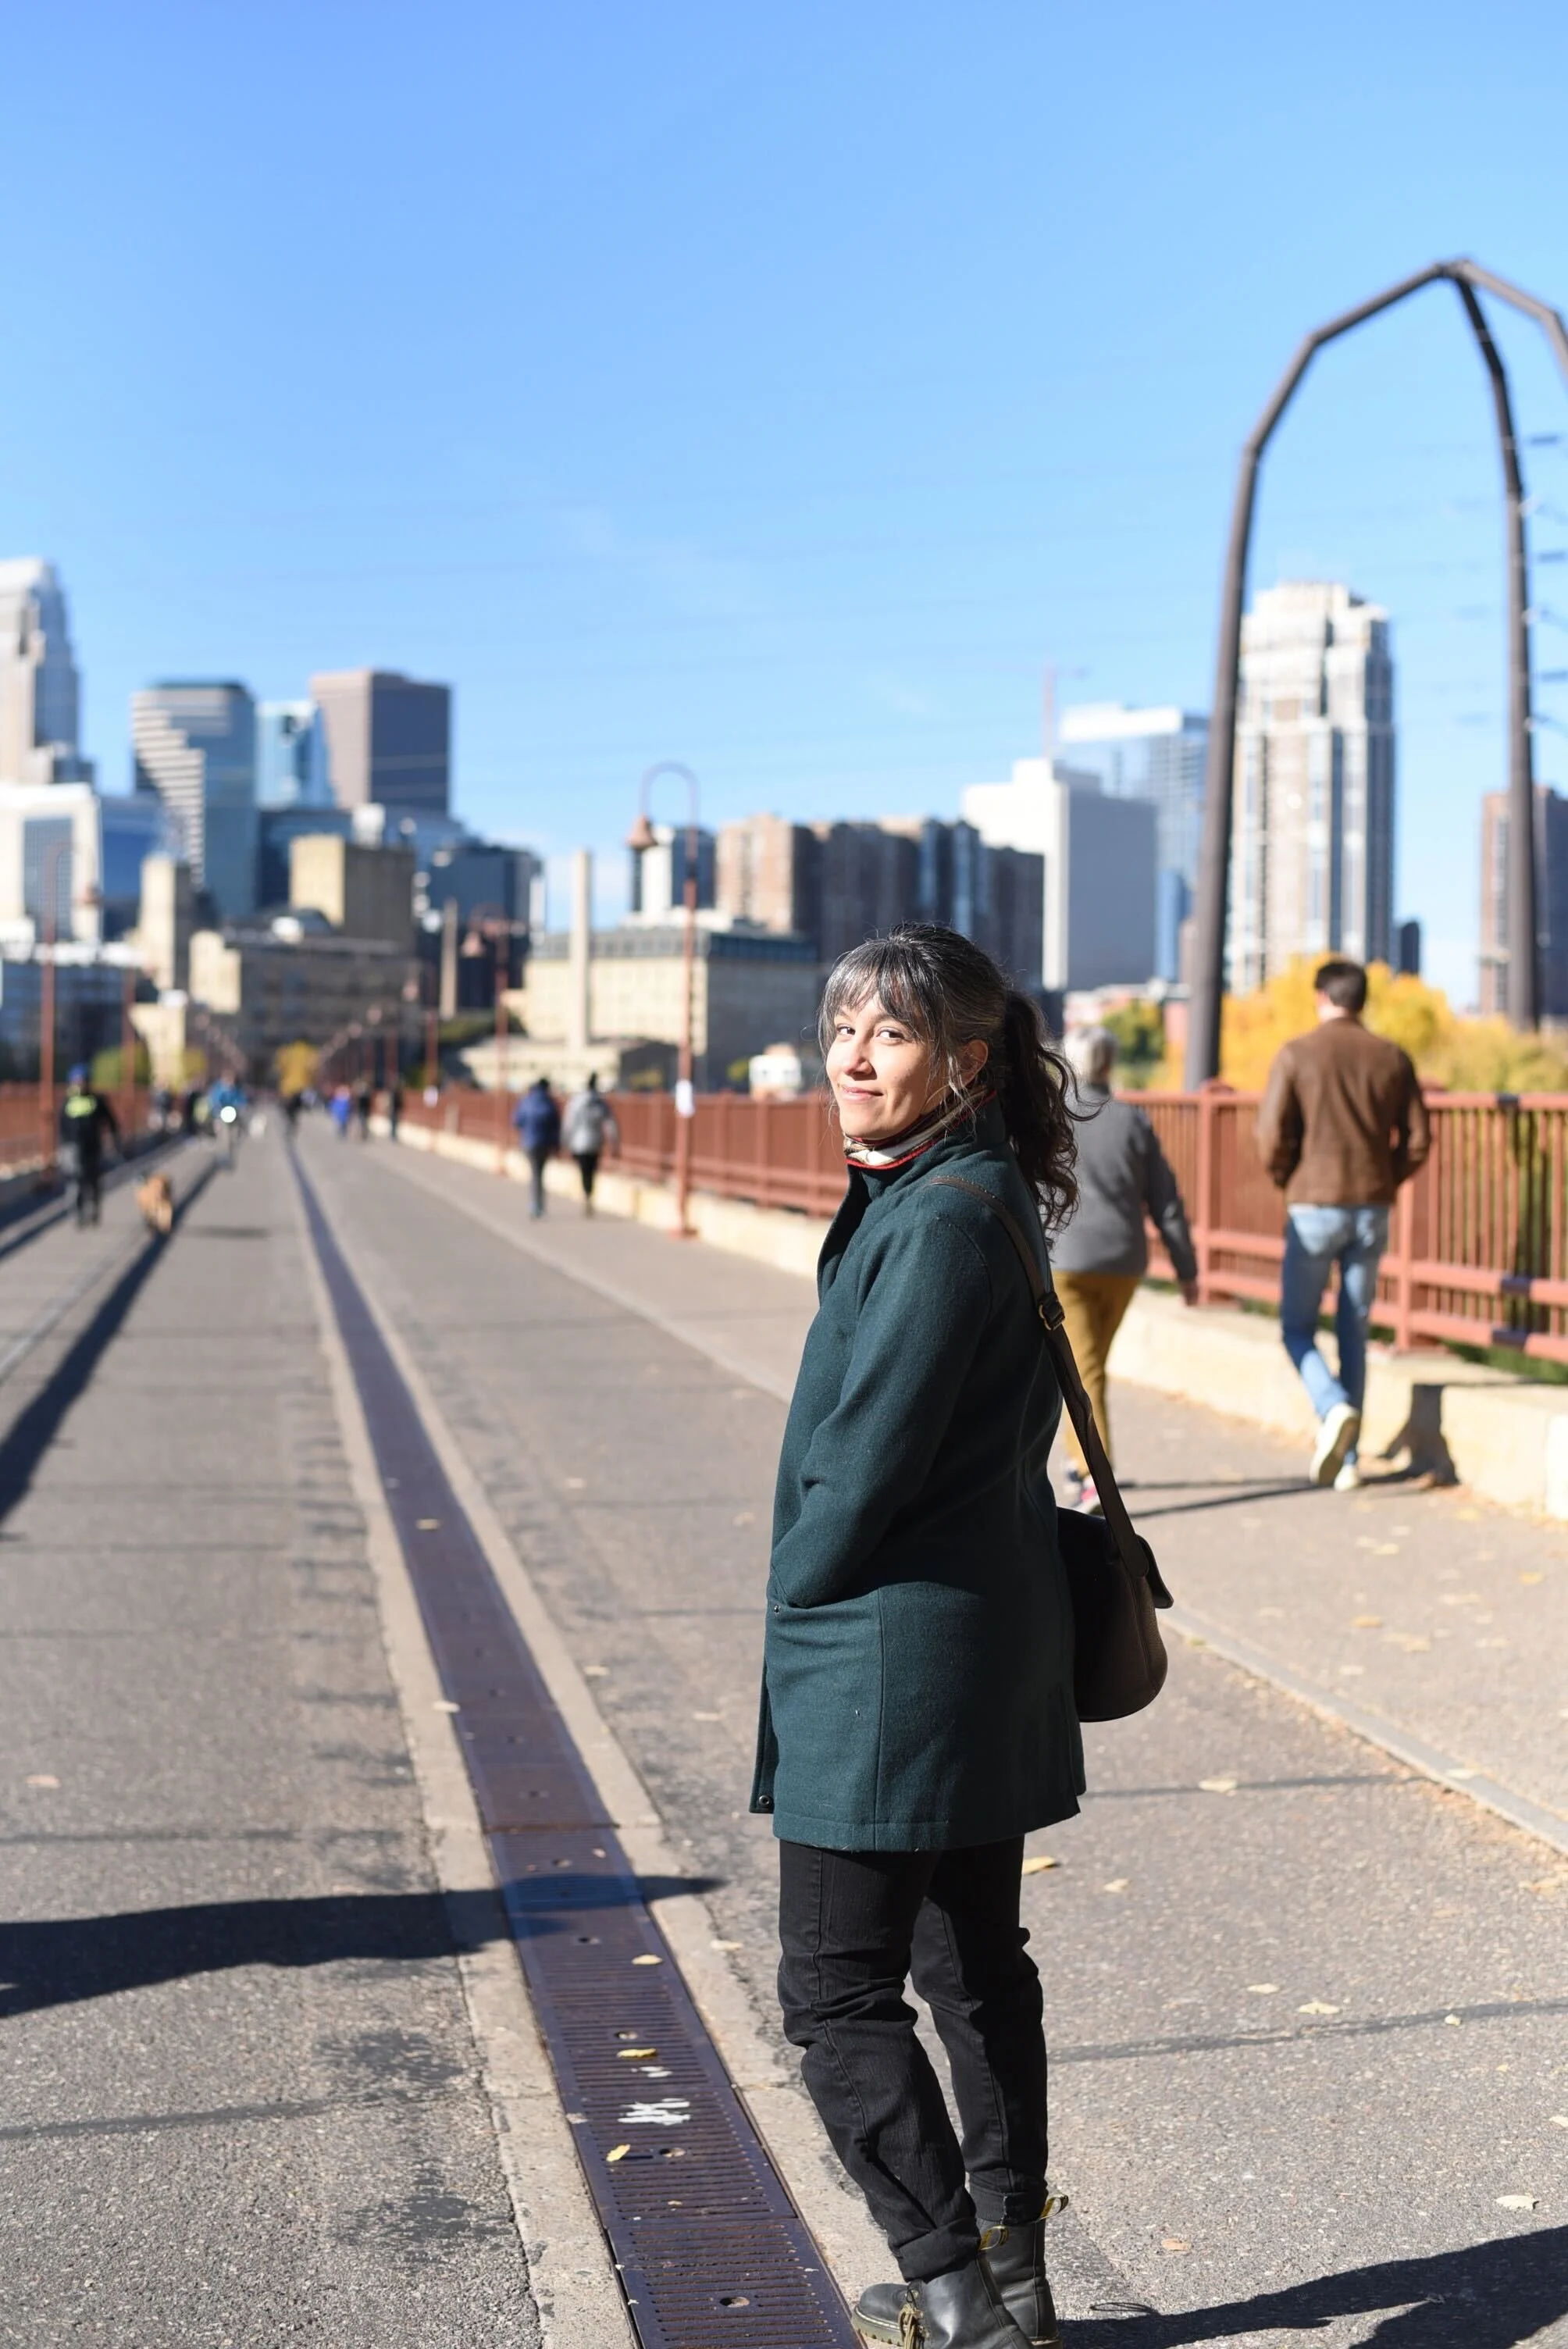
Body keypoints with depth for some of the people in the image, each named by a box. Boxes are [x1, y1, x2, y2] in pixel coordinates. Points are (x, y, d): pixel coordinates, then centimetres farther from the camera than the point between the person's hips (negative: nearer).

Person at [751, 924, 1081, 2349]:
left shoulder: (944, 1220, -22)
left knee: (838, 1992, 0)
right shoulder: (967, 1194, 10)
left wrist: (798, 1601, -5)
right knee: (975, 1966, 18)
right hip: (987, 1643, 10)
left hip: (893, 1657, -10)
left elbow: (870, 1454, -22)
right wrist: (820, 1602, 14)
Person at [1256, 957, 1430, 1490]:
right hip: (1372, 1209, 3)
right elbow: (1416, 1141, 2)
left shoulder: (1297, 1054, -5)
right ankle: (1347, 1459, 11)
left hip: (1314, 1207, -3)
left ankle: (1334, 1409, -18)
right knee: (1354, 1333, 11)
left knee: (1297, 1329, 9)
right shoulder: (1393, 1059, 4)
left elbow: (1272, 1137, -10)